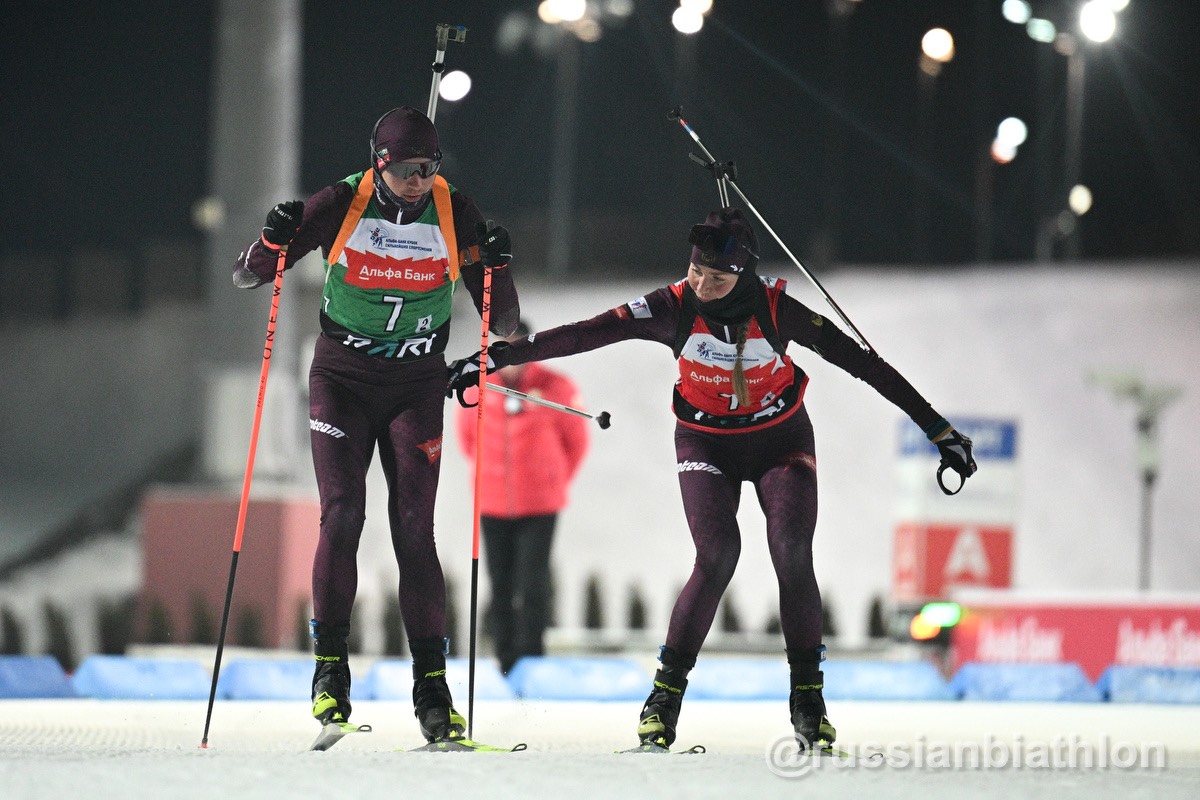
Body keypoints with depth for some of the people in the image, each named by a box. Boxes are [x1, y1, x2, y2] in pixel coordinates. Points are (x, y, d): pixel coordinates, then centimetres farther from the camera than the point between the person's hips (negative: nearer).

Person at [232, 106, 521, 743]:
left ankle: (432, 686, -5)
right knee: (342, 516, -14)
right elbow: (245, 277, -4)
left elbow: (502, 326, -1)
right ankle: (330, 667, -4)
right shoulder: (342, 206, -10)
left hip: (417, 387, 0)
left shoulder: (454, 214, -6)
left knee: (414, 530, -8)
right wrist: (274, 242, -25)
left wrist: (494, 268, -20)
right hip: (342, 381, 0)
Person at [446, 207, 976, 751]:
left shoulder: (776, 312, -22)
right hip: (707, 444, 0)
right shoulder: (674, 308, -20)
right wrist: (499, 356, -28)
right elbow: (586, 334, -22)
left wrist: (938, 430, -14)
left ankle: (807, 696, -7)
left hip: (781, 440, 0)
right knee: (717, 555, -20)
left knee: (792, 553, -18)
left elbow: (861, 362, -17)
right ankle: (667, 692, -11)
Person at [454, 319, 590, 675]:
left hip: (540, 506, -2)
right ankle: (506, 663, 14)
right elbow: (467, 434, 17)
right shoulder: (476, 389, -2)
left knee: (533, 587, -9)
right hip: (492, 507, 3)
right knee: (500, 588, 6)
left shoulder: (556, 389, -8)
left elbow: (577, 439, 7)